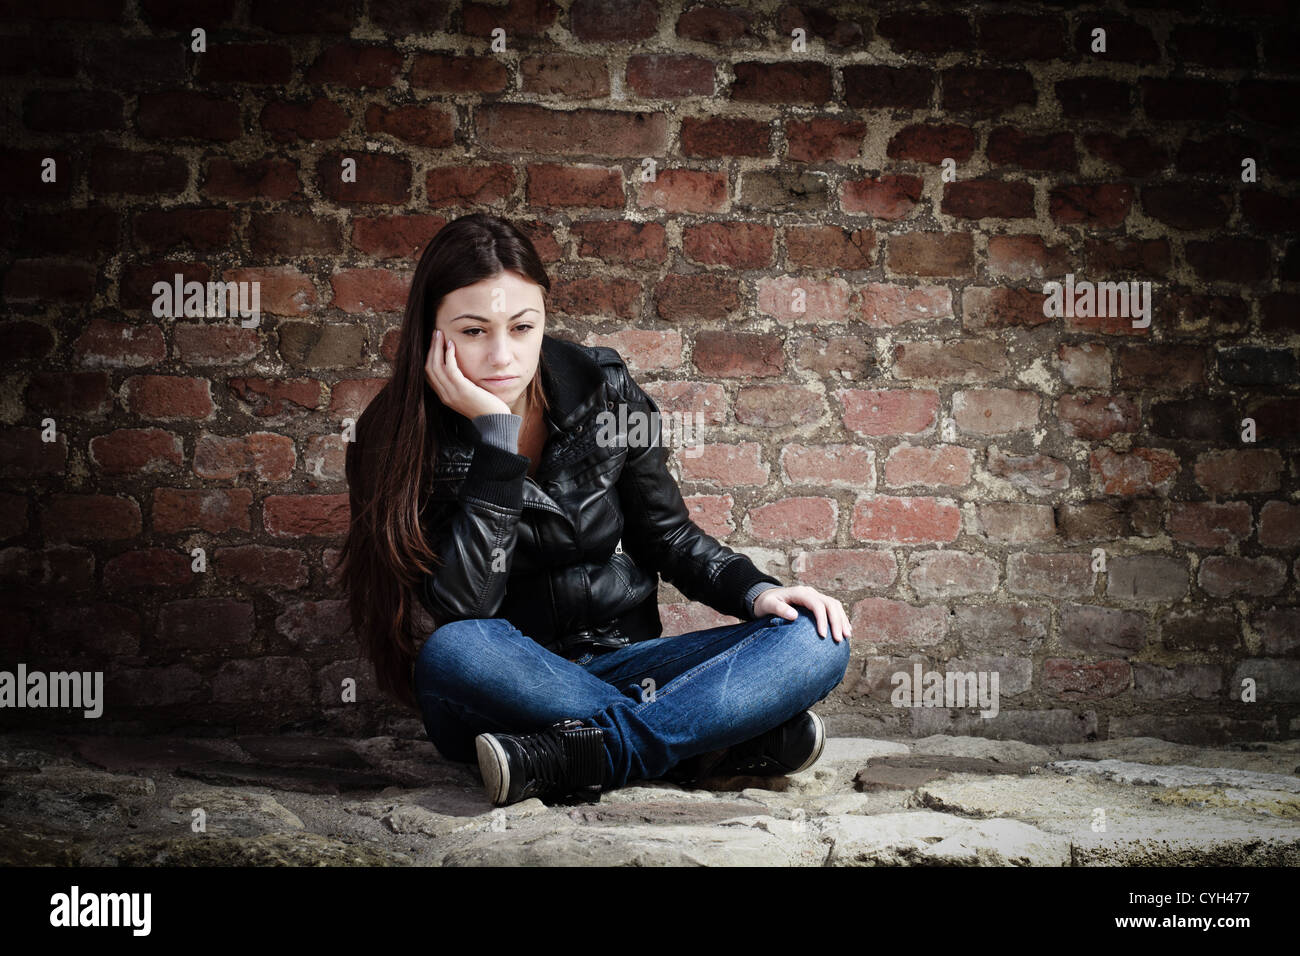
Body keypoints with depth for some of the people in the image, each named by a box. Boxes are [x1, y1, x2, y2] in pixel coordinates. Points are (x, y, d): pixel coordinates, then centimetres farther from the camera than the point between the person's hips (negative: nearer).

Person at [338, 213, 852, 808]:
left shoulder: (604, 390, -2)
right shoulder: (400, 436, -9)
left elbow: (667, 532, 10)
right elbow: (465, 606, -21)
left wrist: (756, 591, -8)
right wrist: (493, 432, -24)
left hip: (621, 659, 3)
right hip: (510, 683, -3)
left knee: (815, 641, -18)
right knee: (453, 654, -38)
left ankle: (576, 756, -31)